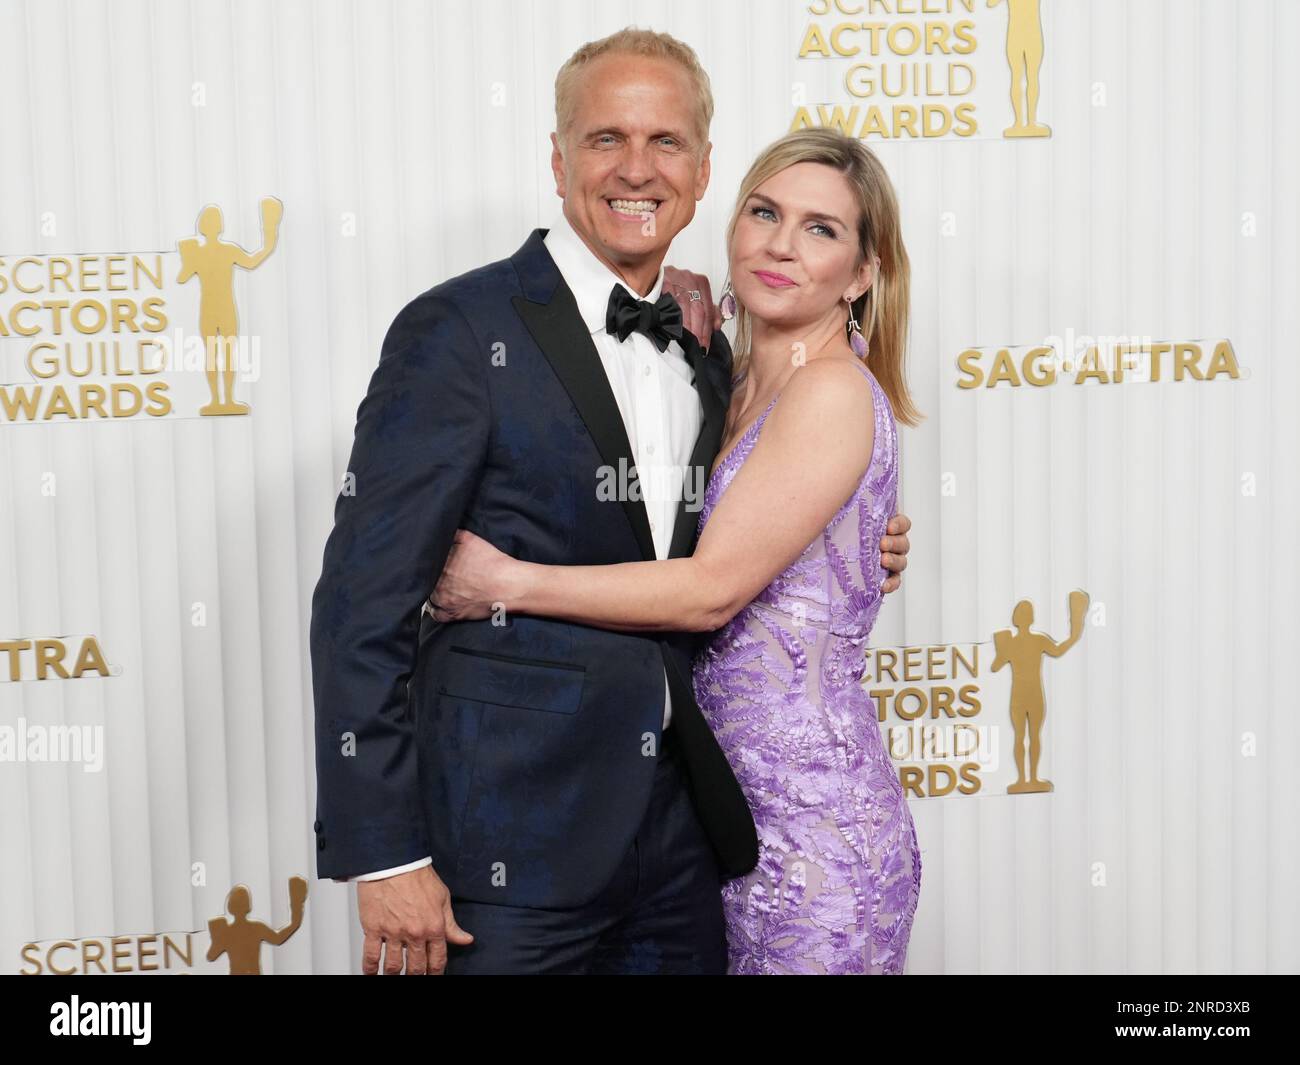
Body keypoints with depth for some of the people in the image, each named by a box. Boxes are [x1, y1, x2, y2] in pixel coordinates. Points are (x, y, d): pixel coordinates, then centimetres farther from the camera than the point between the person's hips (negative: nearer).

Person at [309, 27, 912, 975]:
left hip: (683, 835, 6)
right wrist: (383, 855, -16)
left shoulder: (706, 351, 10)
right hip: (509, 849, -6)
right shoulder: (458, 333, -10)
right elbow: (364, 605, -13)